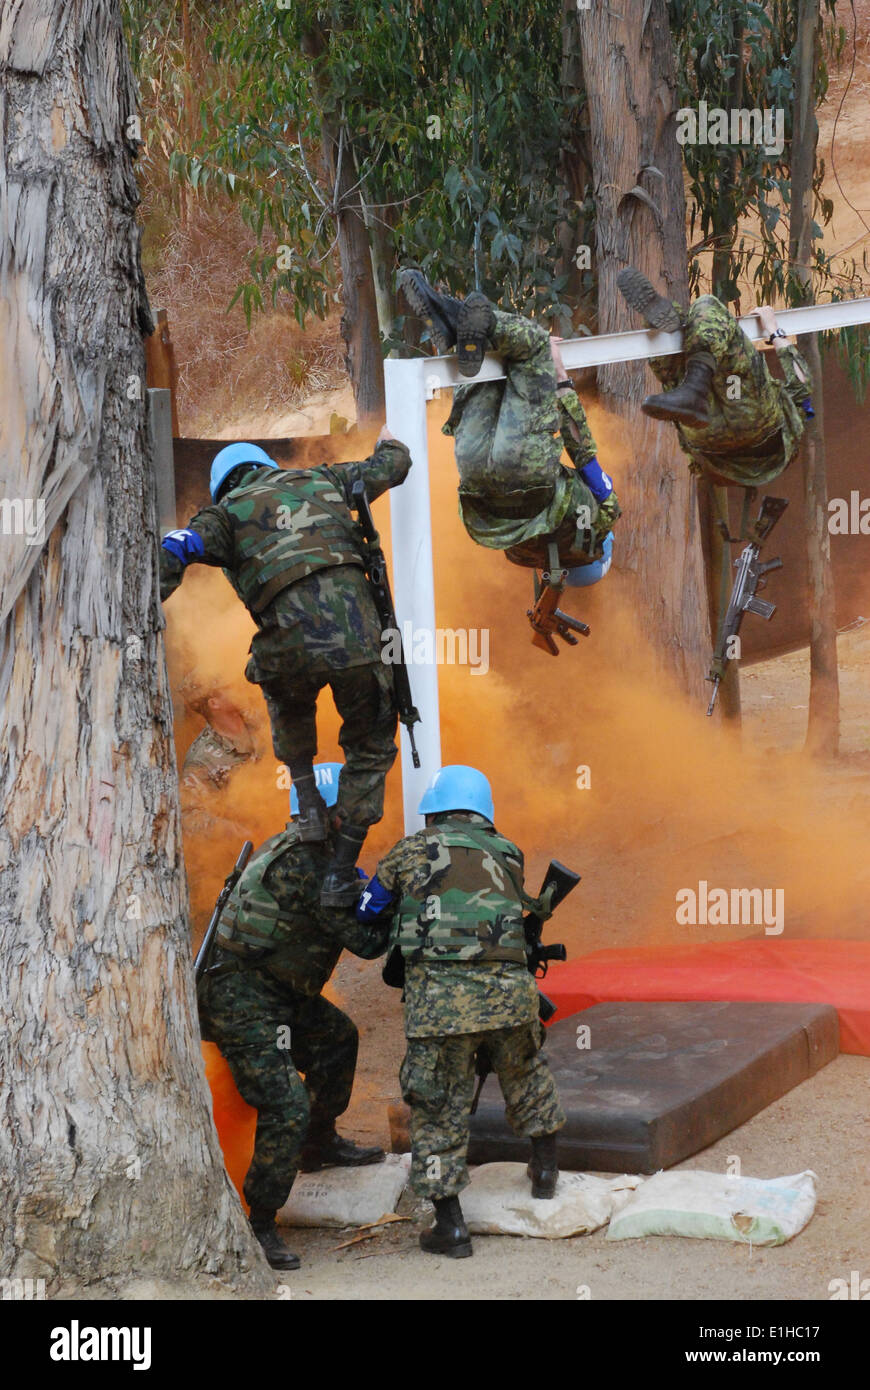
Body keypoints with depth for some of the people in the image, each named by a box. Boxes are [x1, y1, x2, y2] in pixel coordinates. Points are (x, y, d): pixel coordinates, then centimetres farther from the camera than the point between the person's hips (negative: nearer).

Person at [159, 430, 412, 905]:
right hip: (356, 638, 1)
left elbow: (175, 551, -3)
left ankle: (309, 807, 28)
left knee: (289, 708, 37)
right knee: (371, 748, 21)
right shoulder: (319, 480, 26)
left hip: (292, 646, -1)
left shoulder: (226, 513, 17)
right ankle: (341, 874, 18)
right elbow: (391, 467, 42)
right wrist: (389, 444, 64)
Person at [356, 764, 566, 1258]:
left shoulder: (413, 852, 8)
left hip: (440, 1000, -3)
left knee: (439, 1110, 7)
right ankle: (546, 1169, 42)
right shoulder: (507, 856, 18)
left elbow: (367, 911, 16)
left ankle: (451, 1227, 8)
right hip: (508, 990, 3)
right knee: (527, 1076, 31)